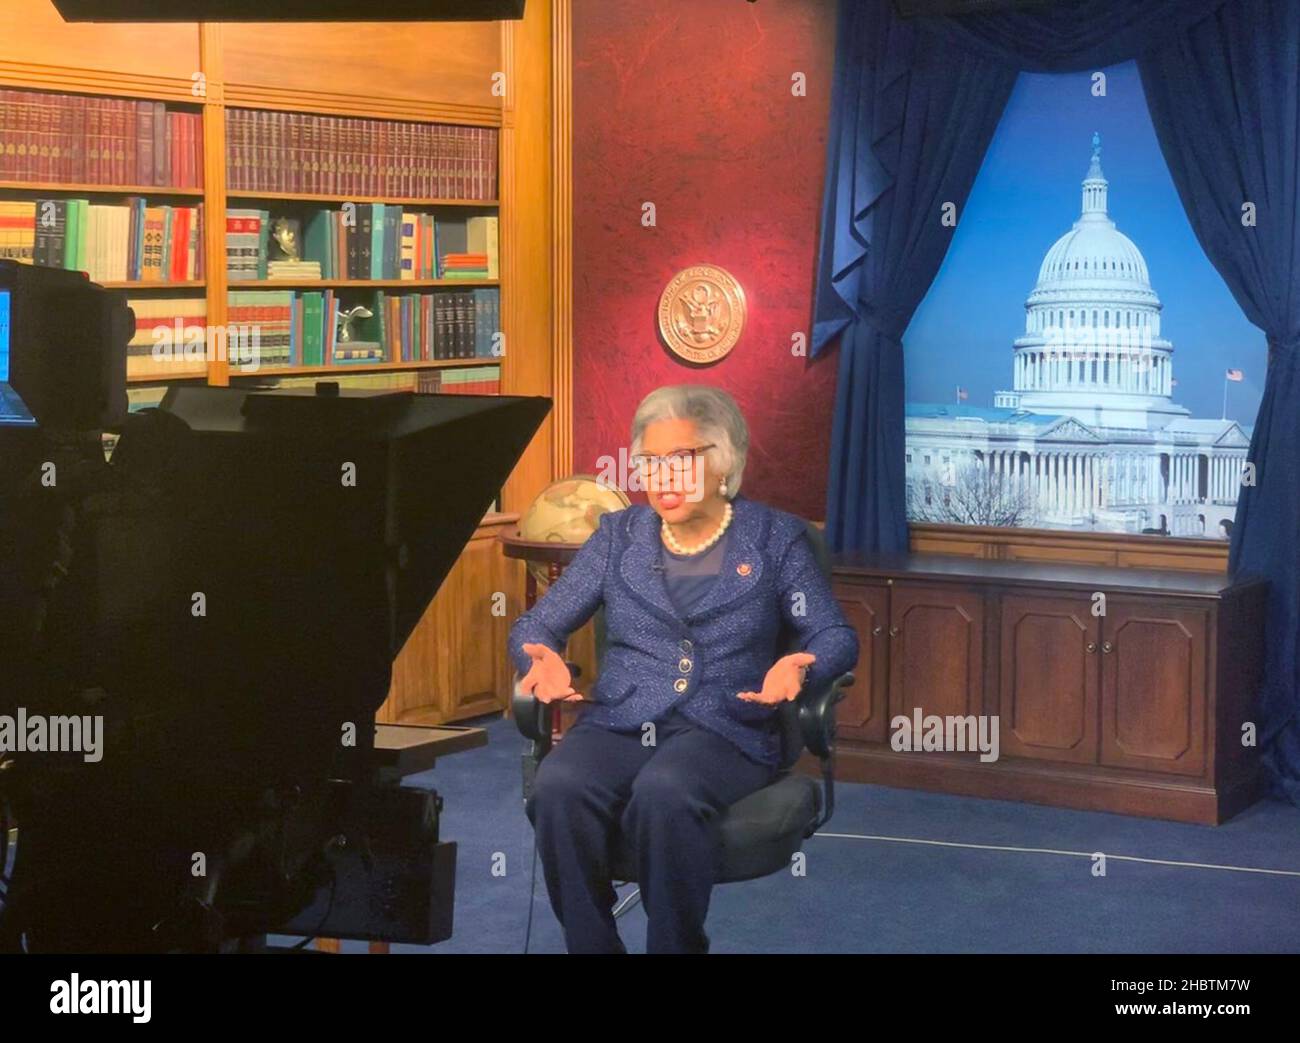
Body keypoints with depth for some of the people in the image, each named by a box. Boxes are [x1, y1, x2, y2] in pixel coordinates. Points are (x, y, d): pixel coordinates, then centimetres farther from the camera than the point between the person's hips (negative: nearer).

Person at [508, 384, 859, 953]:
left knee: (664, 792, -38)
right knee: (558, 787, -32)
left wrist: (799, 668, -17)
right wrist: (545, 657, -8)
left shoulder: (775, 537, 11)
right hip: (618, 724, 3)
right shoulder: (618, 535, 17)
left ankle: (676, 945, -20)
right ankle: (590, 944, -18)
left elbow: (835, 636, 7)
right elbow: (536, 624, 16)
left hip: (724, 730, -2)